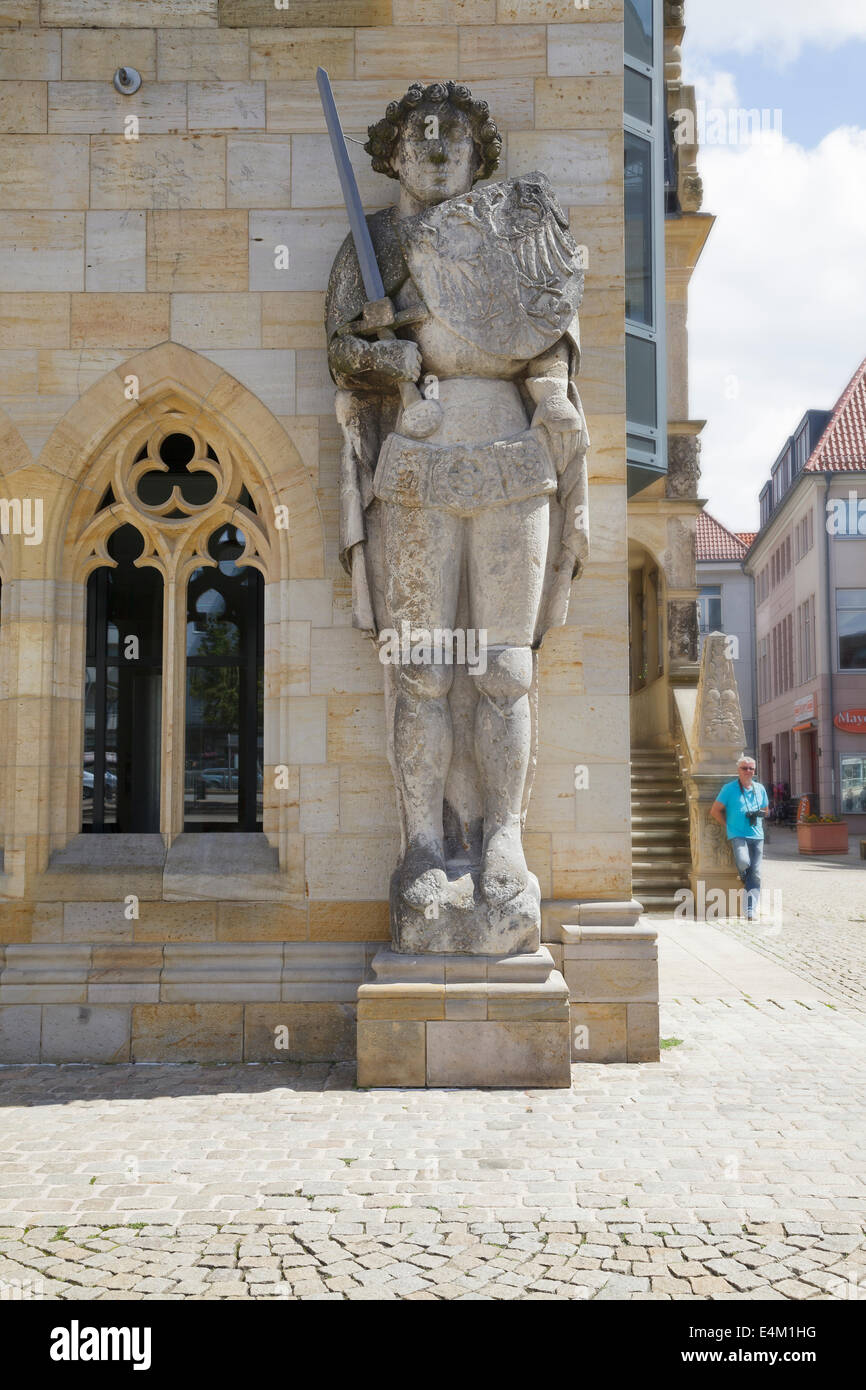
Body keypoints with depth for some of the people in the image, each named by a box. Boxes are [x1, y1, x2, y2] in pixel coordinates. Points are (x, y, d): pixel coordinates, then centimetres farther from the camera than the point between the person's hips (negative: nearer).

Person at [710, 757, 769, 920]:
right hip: (737, 835, -4)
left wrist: (759, 814, 9)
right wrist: (729, 826, 0)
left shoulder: (760, 789, 14)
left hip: (757, 836, 4)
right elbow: (715, 811, 1)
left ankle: (751, 911, -5)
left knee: (755, 874, -4)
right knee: (744, 862, -29)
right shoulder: (729, 788, 0)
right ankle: (744, 880, 7)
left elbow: (765, 810, 29)